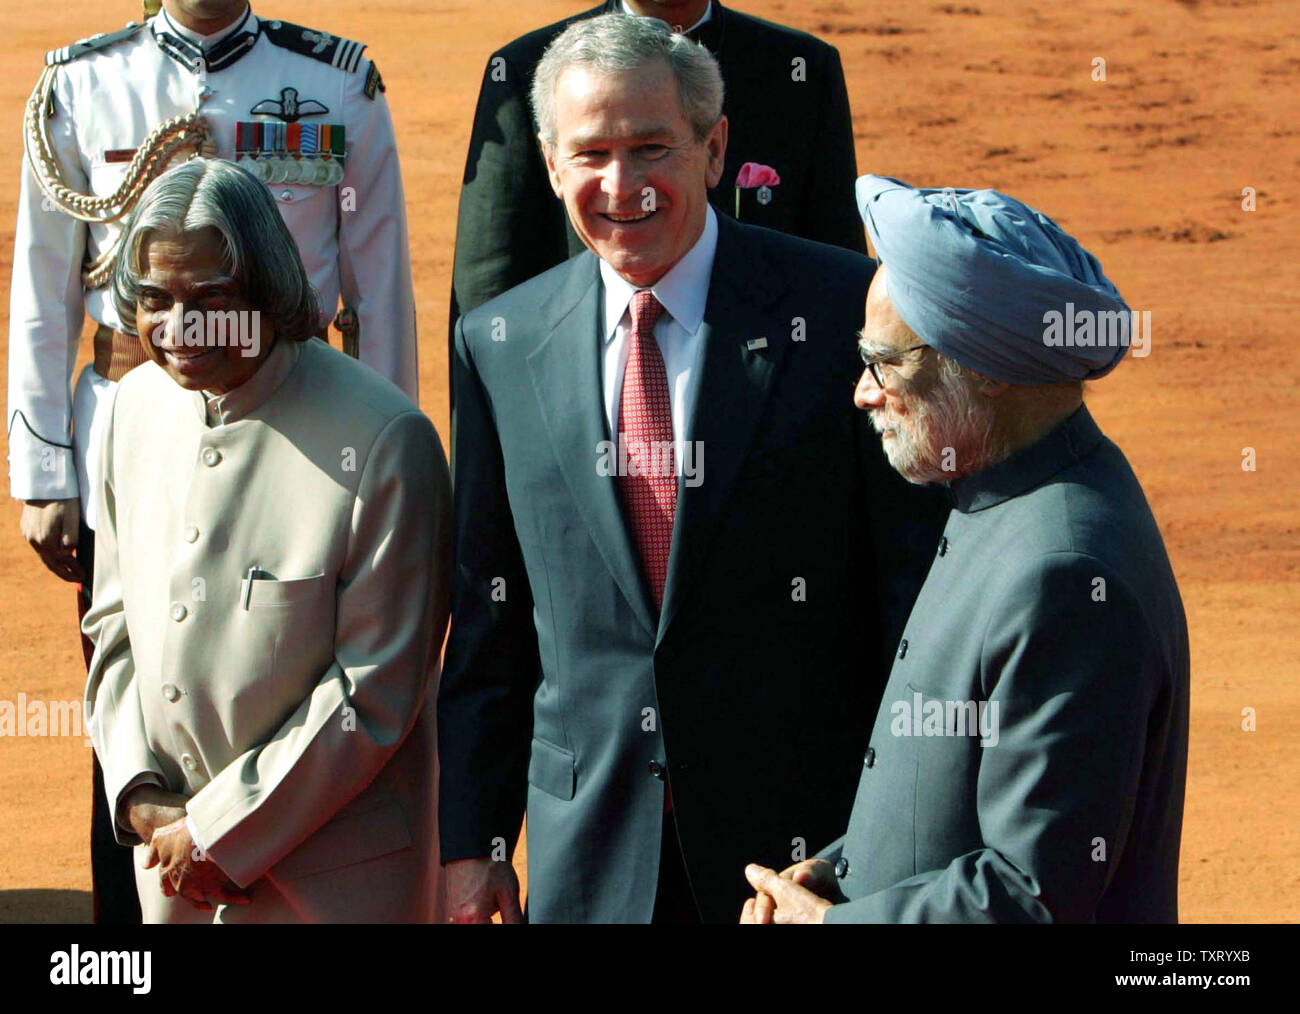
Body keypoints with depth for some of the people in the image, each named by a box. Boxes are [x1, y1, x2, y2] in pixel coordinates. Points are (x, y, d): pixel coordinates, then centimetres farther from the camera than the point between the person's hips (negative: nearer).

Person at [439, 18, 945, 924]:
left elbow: (913, 583, -6)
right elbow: (486, 620, 8)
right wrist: (471, 842, 5)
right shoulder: (499, 346, 4)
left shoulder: (842, 310, -7)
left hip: (811, 839, -3)